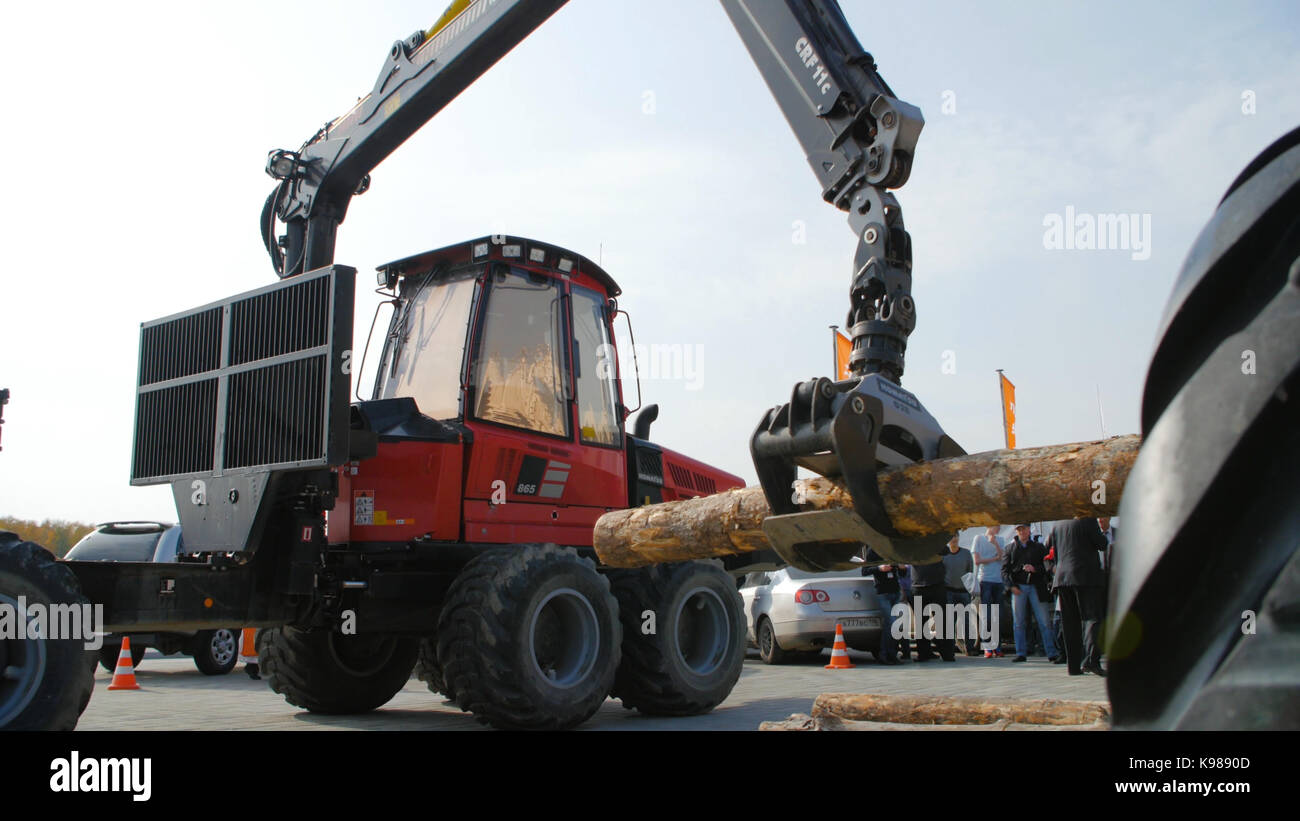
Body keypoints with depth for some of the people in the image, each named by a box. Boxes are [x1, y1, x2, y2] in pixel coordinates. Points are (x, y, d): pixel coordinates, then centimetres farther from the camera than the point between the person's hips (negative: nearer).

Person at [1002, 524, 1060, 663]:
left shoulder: (1038, 546, 11)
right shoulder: (1010, 548, 12)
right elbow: (1004, 569, 7)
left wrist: (1035, 569, -12)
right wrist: (1011, 586, -6)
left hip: (1035, 587, -1)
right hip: (1018, 587, 1)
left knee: (1043, 621, -4)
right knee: (1019, 623, 2)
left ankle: (1051, 653, -1)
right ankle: (1021, 653, 7)